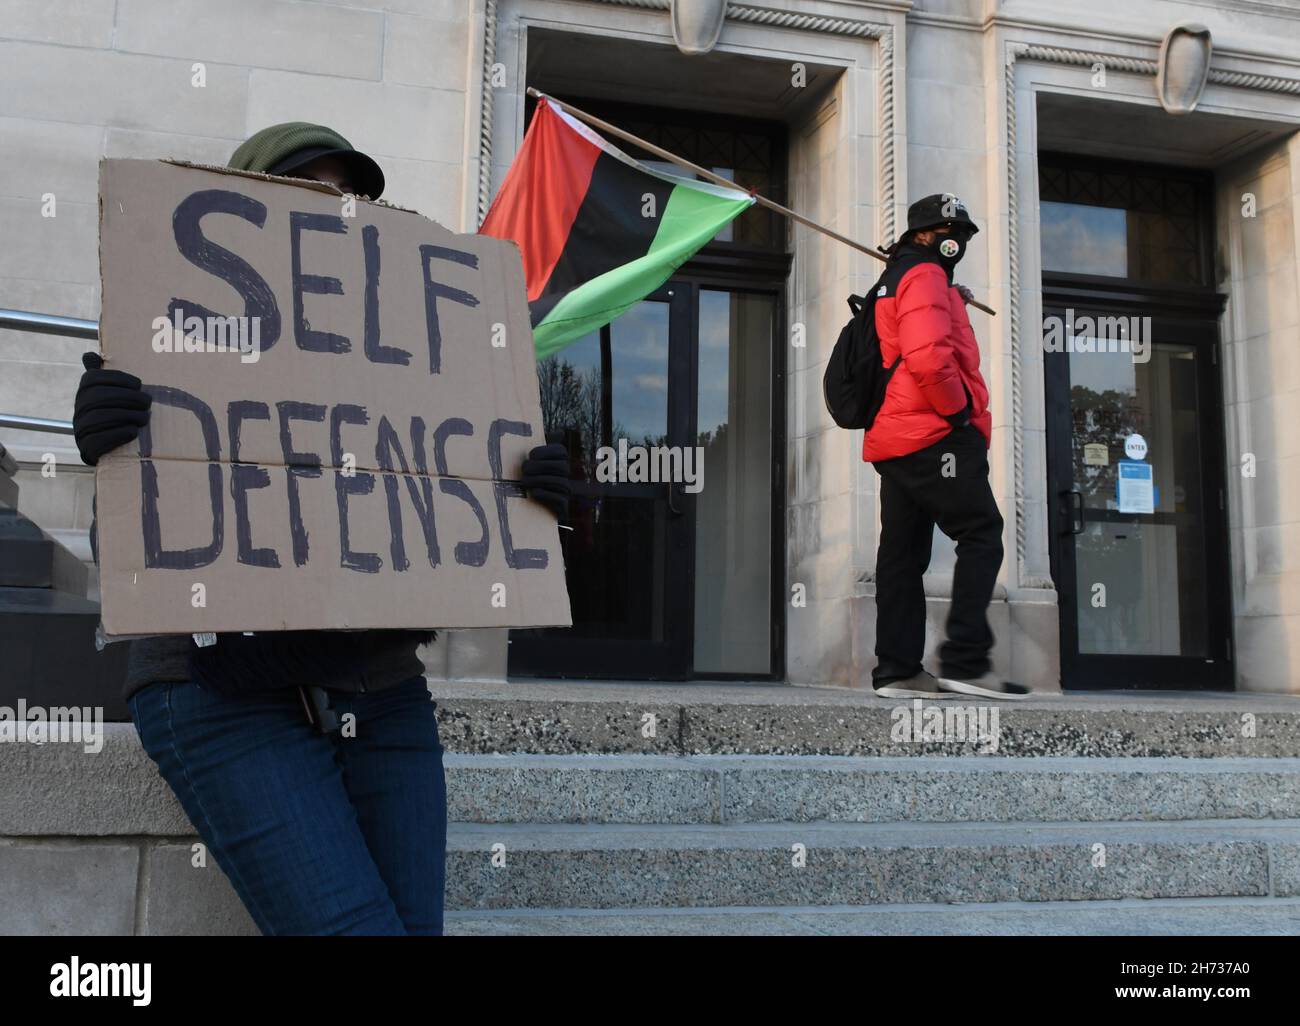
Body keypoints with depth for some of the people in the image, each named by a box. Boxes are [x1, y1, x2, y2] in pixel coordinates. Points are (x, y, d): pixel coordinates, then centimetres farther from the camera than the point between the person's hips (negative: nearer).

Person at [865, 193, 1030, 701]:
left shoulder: (892, 283, 25)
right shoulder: (924, 276, -6)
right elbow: (928, 357, -22)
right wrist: (960, 409, -12)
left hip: (895, 440, 10)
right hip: (935, 436, -10)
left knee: (903, 552, 7)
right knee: (981, 535, -7)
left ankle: (897, 670, 8)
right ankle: (965, 660, -11)